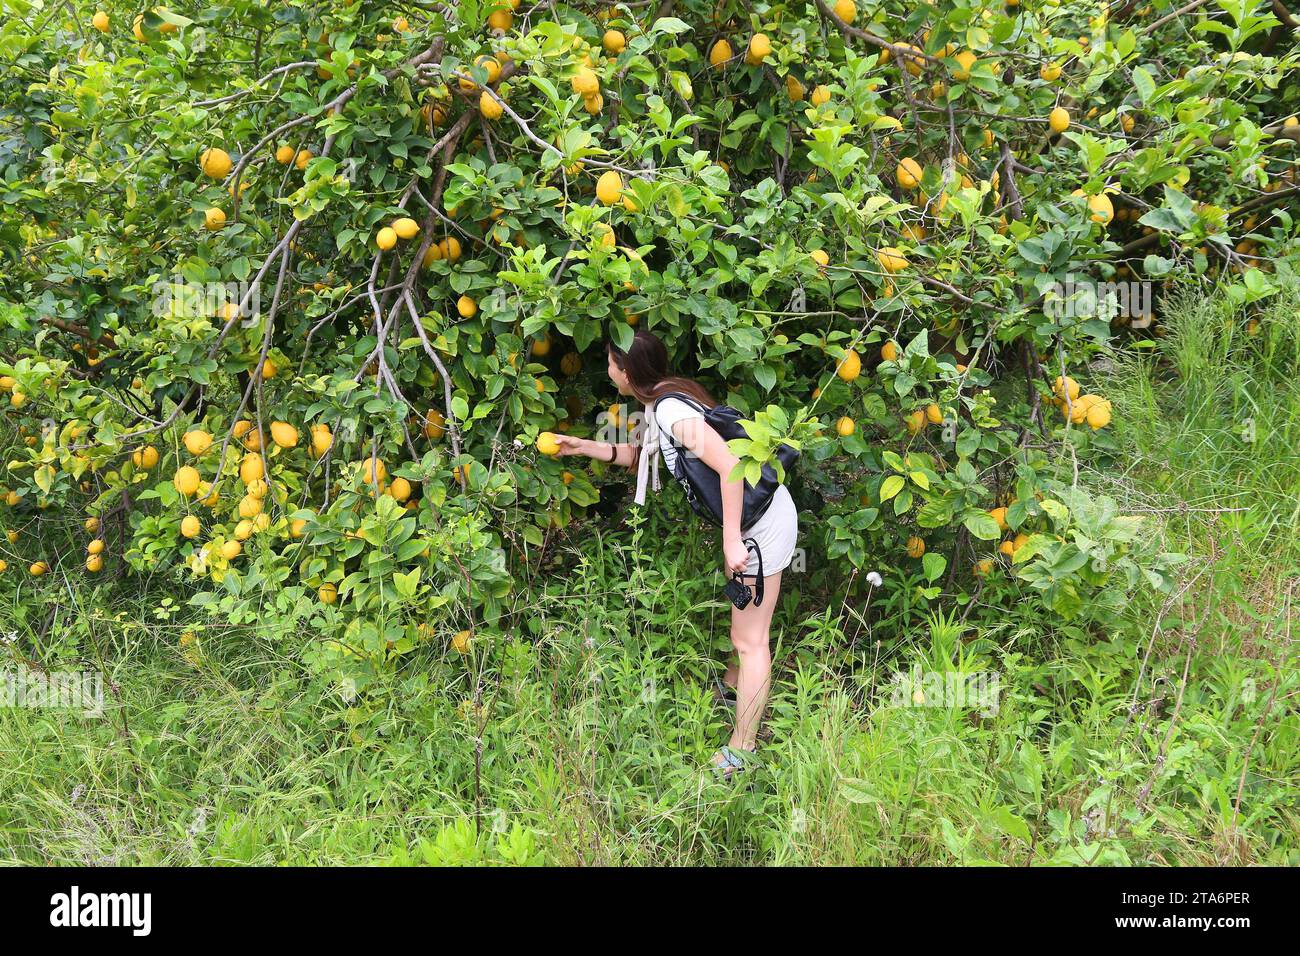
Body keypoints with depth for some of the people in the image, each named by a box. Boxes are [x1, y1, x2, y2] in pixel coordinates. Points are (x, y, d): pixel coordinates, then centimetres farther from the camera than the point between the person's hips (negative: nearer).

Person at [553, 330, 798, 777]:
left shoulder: (671, 409, -23)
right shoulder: (665, 399, 7)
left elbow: (730, 466, -31)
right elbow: (646, 456, 20)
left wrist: (731, 539, -28)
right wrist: (588, 447, 13)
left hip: (762, 521, -10)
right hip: (755, 511, 10)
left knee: (750, 641, 0)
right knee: (743, 629, 24)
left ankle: (739, 753, 10)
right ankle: (730, 700, 40)